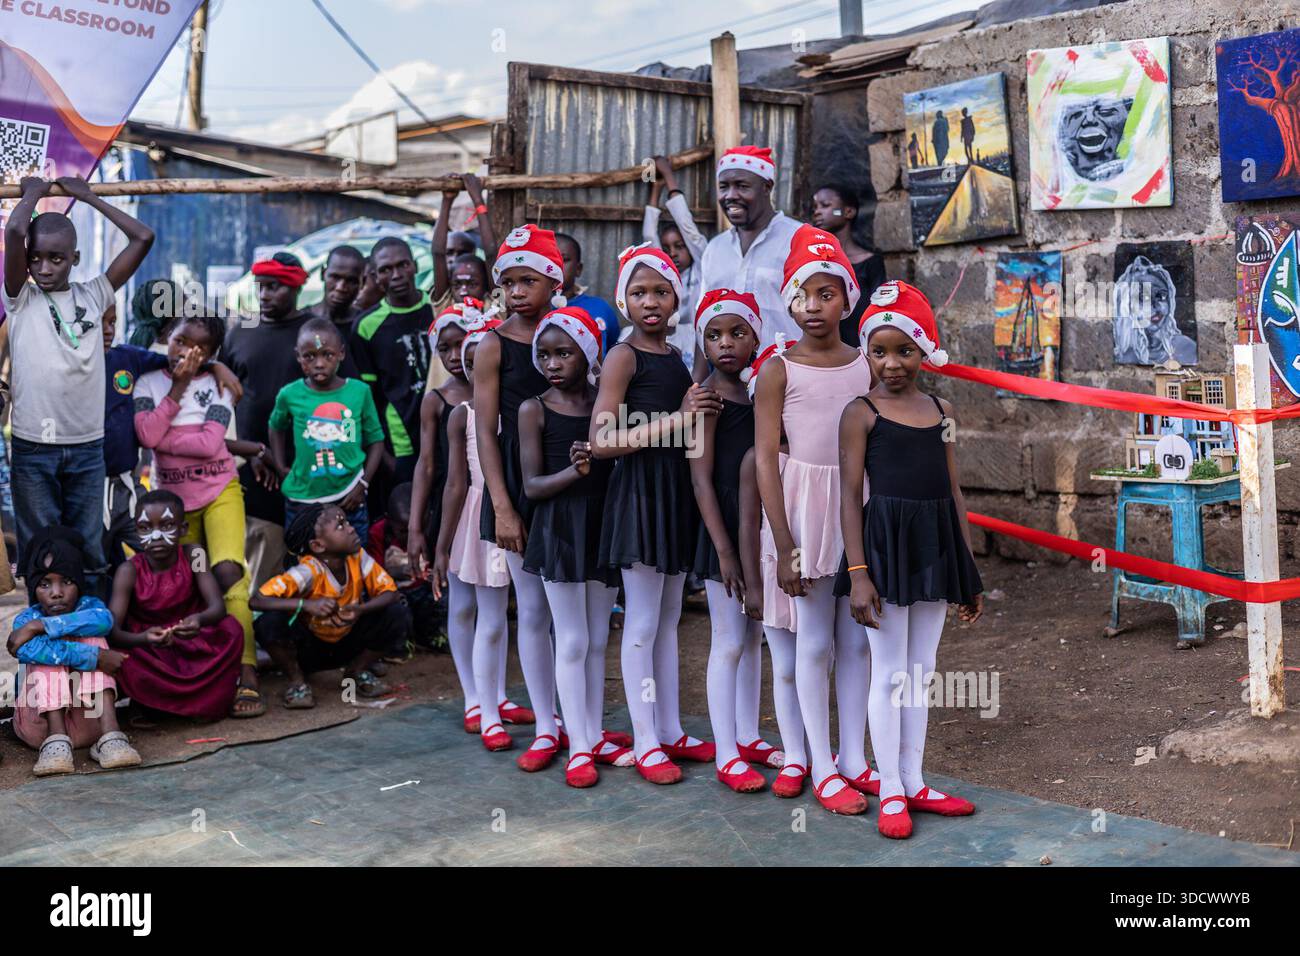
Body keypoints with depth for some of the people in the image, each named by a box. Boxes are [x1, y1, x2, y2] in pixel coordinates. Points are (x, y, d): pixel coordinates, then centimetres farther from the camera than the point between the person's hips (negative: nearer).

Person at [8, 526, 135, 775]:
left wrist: (39, 626, -29)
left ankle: (109, 736, -34)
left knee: (92, 638, -18)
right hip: (39, 720, -1)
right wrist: (94, 658, -35)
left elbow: (103, 619, -28)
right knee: (48, 650, -19)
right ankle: (56, 743, -34)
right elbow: (28, 650, -30)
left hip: (87, 721, 1)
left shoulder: (88, 605, 0)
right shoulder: (27, 619, -4)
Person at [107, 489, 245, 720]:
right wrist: (143, 638, -45)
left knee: (231, 629, -26)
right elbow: (113, 631, -23)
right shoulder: (129, 571, -14)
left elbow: (218, 606, -21)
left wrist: (200, 620, -45)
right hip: (149, 652, -1)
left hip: (192, 646, 1)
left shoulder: (192, 556, -11)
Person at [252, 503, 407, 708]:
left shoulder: (358, 558, -18)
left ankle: (357, 671, 7)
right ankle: (297, 681, -4)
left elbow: (390, 592, -14)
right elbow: (256, 601, -35)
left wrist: (362, 609, -34)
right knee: (270, 623, -33)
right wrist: (306, 604, -47)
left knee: (398, 616, -18)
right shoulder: (308, 572, -29)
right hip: (308, 648, -3)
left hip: (347, 645, 4)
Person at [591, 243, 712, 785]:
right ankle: (645, 743, 9)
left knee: (668, 618, 14)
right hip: (639, 491, -7)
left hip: (676, 490, 7)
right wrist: (669, 424, -20)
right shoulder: (624, 356, -9)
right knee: (642, 622, -1)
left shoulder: (677, 357, 12)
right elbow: (601, 442, -16)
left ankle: (671, 732, 23)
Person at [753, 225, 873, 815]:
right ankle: (822, 769, 12)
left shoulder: (866, 366, 4)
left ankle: (855, 758, 21)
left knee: (856, 638, 9)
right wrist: (784, 546, -13)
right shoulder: (779, 370, -6)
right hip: (804, 506, -3)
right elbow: (765, 460, -9)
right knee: (815, 640, 3)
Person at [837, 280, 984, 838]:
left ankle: (913, 782, 23)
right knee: (889, 672, 1)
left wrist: (970, 574, 12)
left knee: (921, 670, 12)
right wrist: (857, 572, -16)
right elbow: (849, 495, -8)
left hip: (937, 545, 5)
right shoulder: (861, 412, -4)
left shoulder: (941, 411, 10)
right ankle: (890, 792, 12)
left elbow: (954, 492, 13)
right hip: (886, 542, -5)